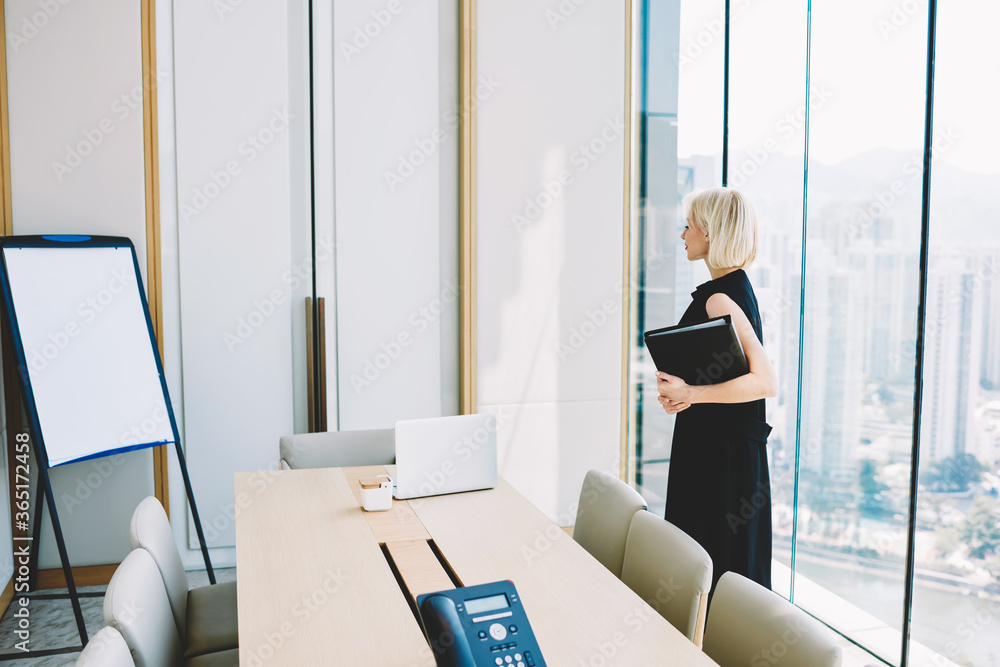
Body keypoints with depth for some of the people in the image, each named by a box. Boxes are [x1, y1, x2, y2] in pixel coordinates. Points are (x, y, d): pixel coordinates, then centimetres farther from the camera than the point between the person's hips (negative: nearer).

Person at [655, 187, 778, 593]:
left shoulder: (720, 299, -19)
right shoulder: (736, 287, 12)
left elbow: (765, 382, -27)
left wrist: (690, 394, -24)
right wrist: (678, 390, 3)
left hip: (721, 451, -10)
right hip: (713, 442, 10)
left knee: (717, 559, -1)